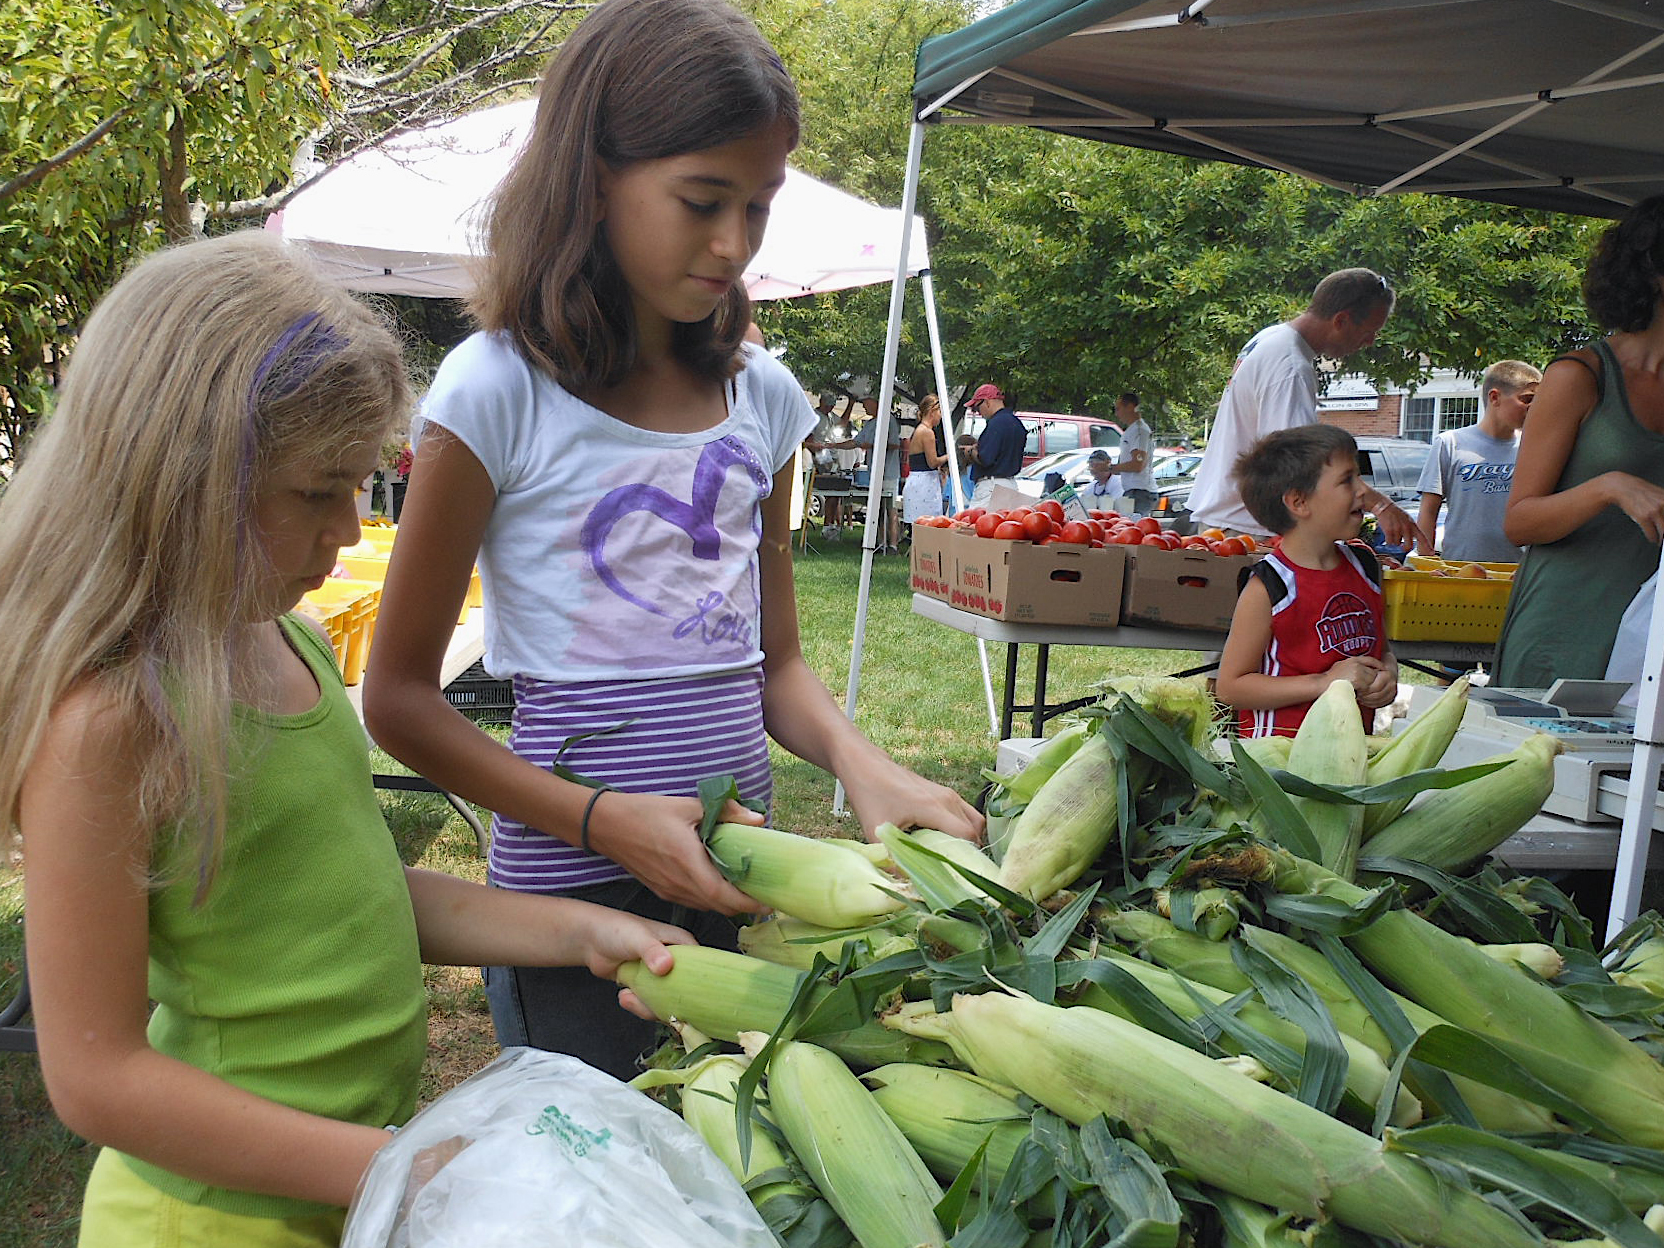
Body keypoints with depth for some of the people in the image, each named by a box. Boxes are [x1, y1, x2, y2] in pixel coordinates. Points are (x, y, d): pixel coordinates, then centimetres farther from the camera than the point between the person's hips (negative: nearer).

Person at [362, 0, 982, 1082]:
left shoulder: (761, 396, 4)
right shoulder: (500, 392, -11)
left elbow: (776, 660, 10)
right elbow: (401, 697, -7)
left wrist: (861, 761, -10)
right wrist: (605, 821, -17)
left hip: (739, 868, 5)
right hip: (573, 882, -5)